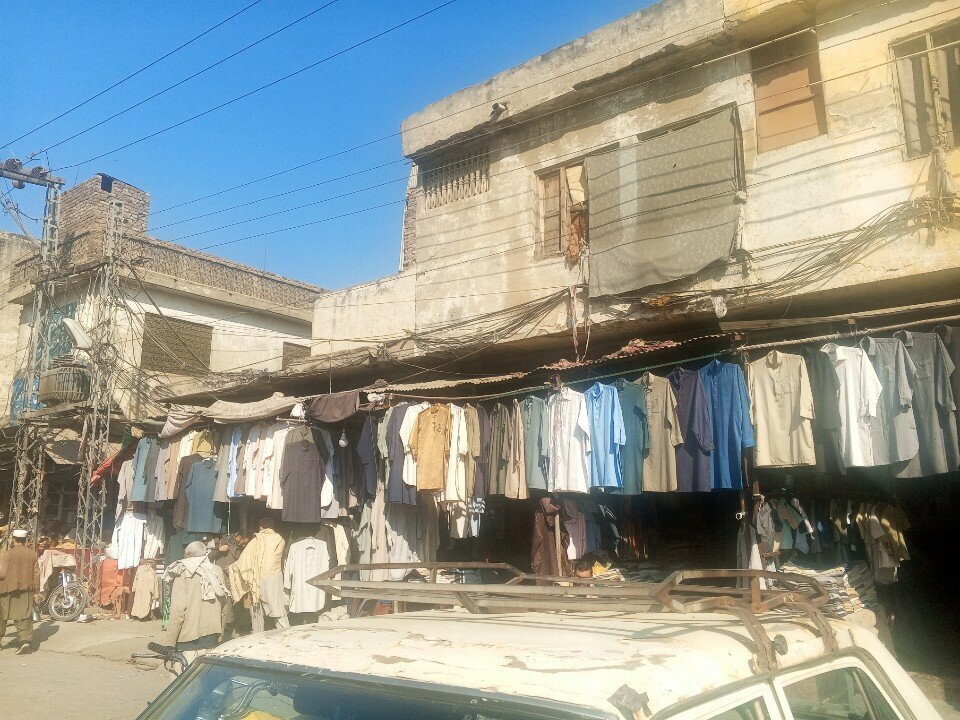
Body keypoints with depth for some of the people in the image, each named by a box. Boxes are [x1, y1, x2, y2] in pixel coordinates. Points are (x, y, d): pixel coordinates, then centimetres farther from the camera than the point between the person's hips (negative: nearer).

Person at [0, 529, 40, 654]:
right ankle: (26, 640, -10)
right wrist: (36, 588, 11)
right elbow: (36, 573, 3)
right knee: (25, 616, 3)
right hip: (26, 590, 2)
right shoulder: (32, 554, 0)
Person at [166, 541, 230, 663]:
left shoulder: (183, 573, -6)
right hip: (212, 638, 5)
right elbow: (224, 608, 11)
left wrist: (171, 642, -7)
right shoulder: (217, 572, 8)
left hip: (190, 639, -5)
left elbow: (178, 609, -13)